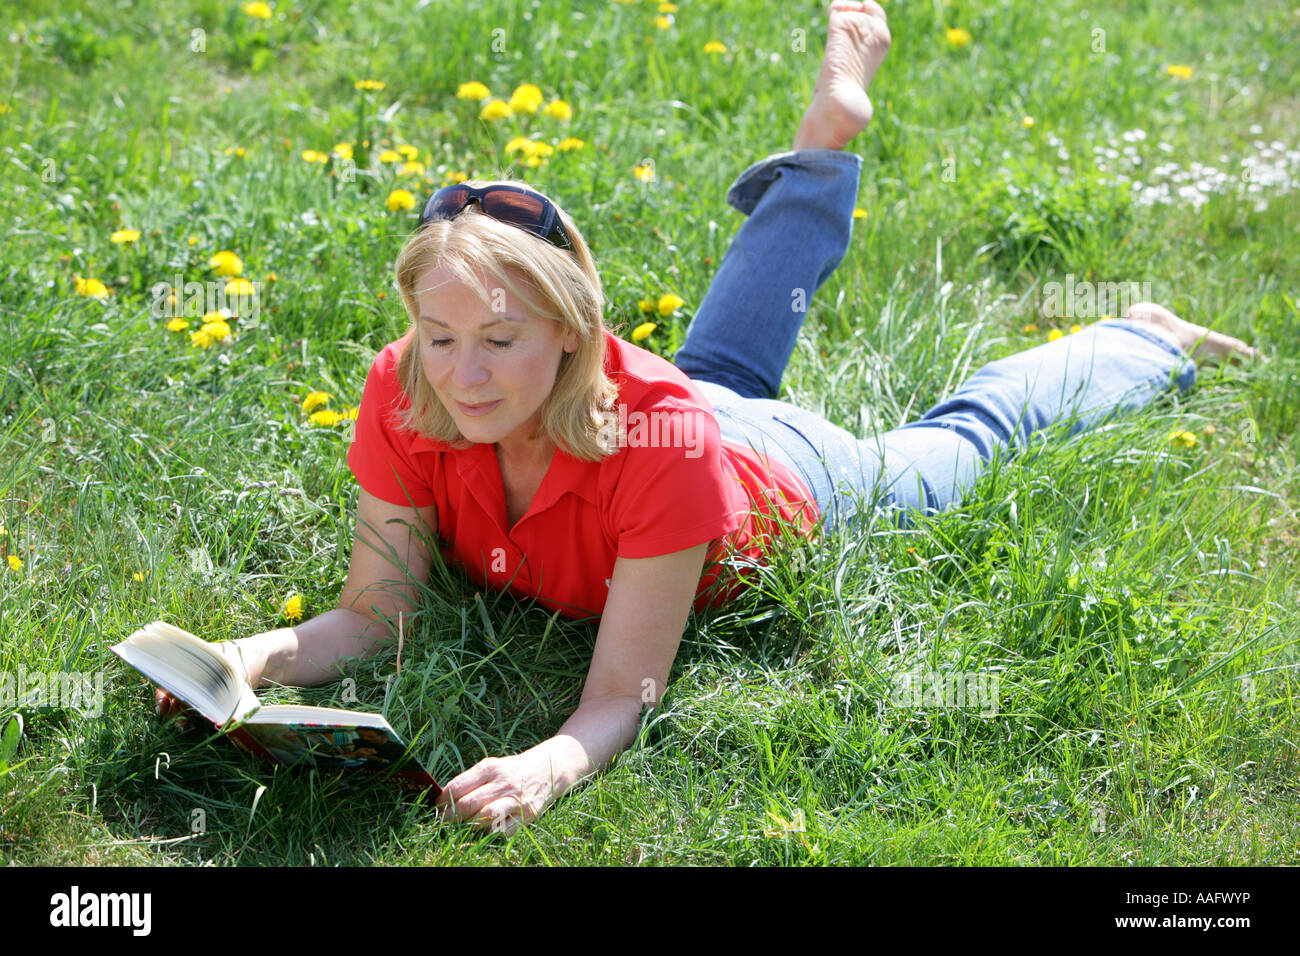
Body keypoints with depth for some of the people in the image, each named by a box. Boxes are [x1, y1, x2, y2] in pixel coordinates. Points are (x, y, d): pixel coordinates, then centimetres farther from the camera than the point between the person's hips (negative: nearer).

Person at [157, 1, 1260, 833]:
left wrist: (547, 767, -66)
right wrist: (253, 659, -49)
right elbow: (370, 614, -29)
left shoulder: (657, 441, -49)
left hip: (789, 493, -4)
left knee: (966, 436, 25)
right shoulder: (402, 400, -37)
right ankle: (829, 133, 51)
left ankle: (1144, 341, 51)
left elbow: (621, 698, -44)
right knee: (720, 368, 37)